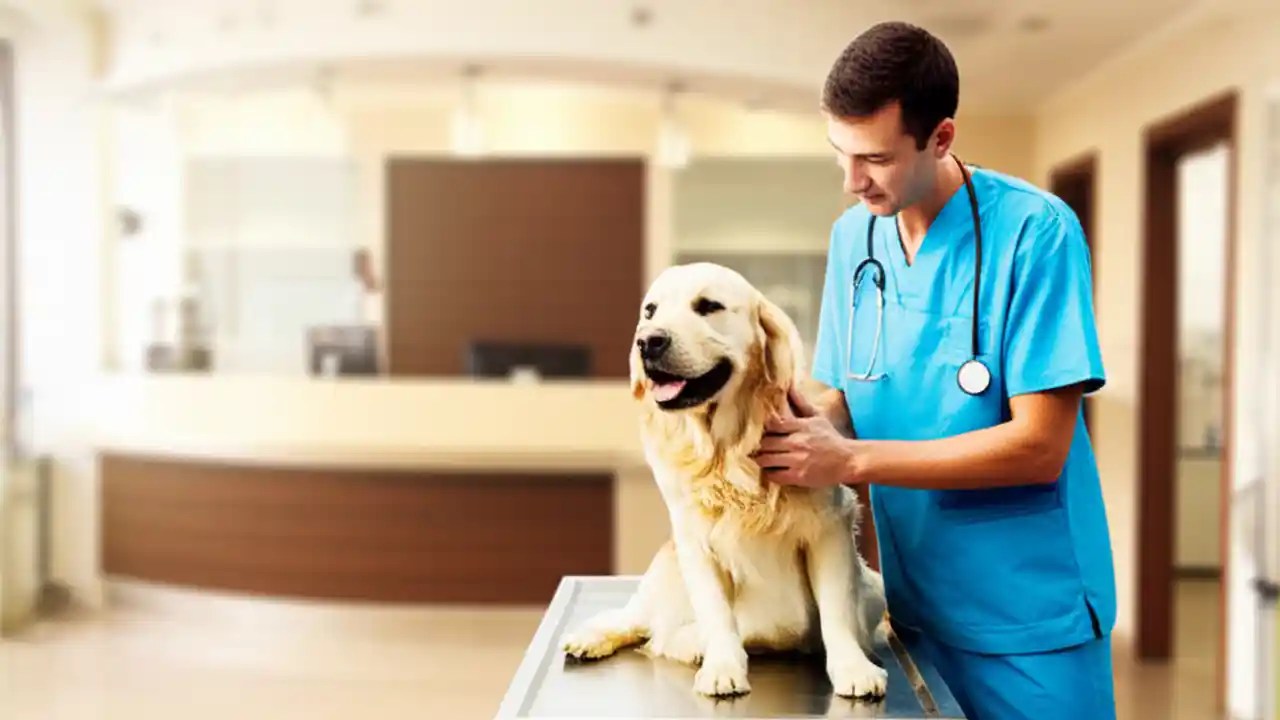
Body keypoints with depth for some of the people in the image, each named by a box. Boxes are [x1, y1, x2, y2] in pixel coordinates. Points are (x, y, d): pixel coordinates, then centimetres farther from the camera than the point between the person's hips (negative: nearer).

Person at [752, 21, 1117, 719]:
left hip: (1032, 616, -5)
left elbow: (1039, 446, -20)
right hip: (918, 606, 5)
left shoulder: (1035, 230, -17)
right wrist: (812, 425, -15)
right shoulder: (852, 236, 1)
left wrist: (849, 460, -22)